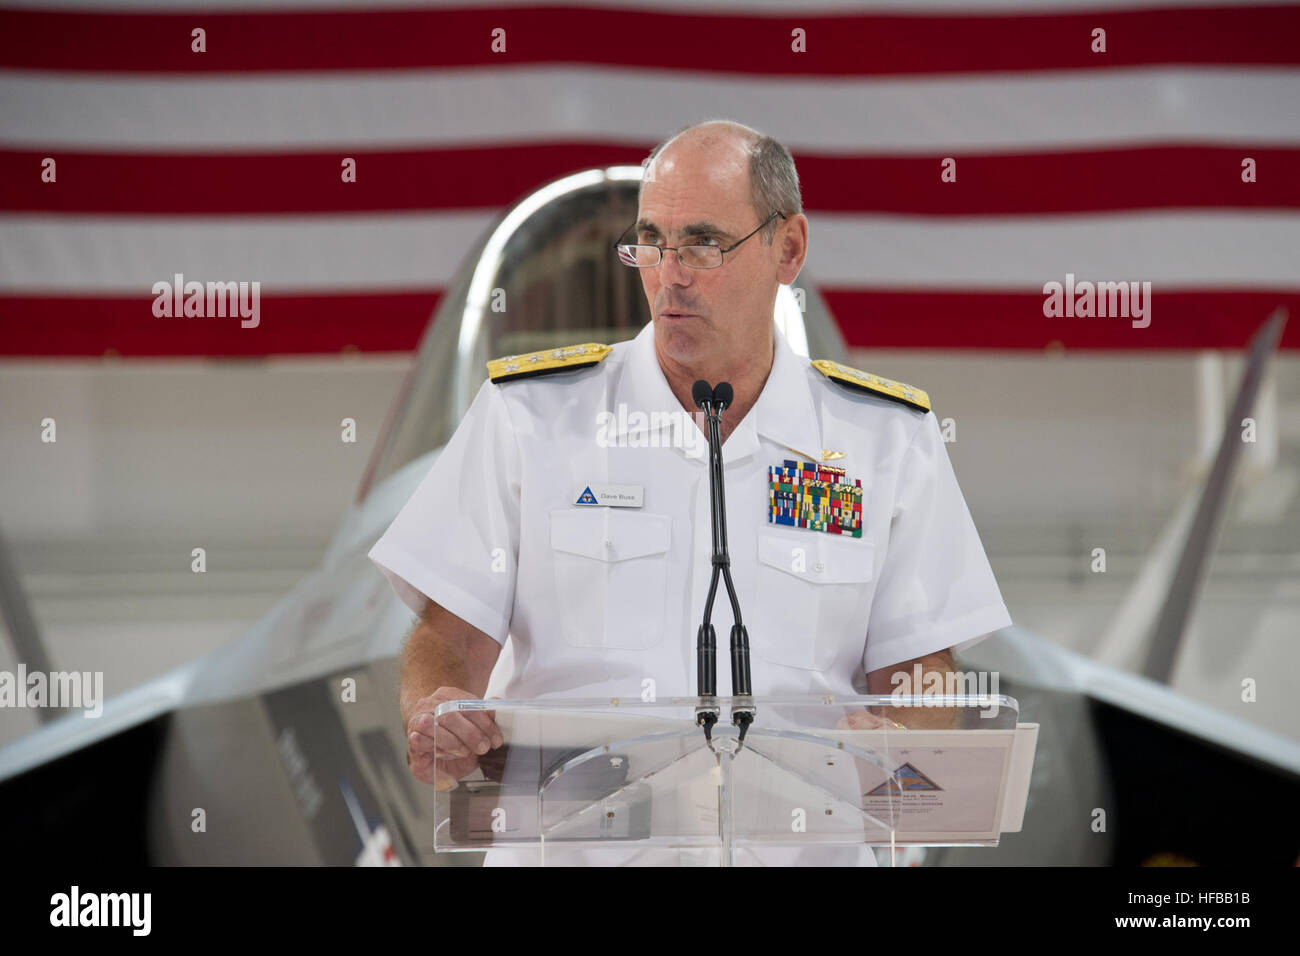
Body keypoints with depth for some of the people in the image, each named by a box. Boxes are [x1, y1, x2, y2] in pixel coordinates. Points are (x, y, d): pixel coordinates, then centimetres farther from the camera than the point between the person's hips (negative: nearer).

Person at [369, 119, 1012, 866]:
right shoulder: (532, 413, 8)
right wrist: (435, 711, -16)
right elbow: (451, 639, 6)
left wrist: (890, 744, -14)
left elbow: (919, 672, 9)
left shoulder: (886, 438, 10)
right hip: (569, 845, -1)